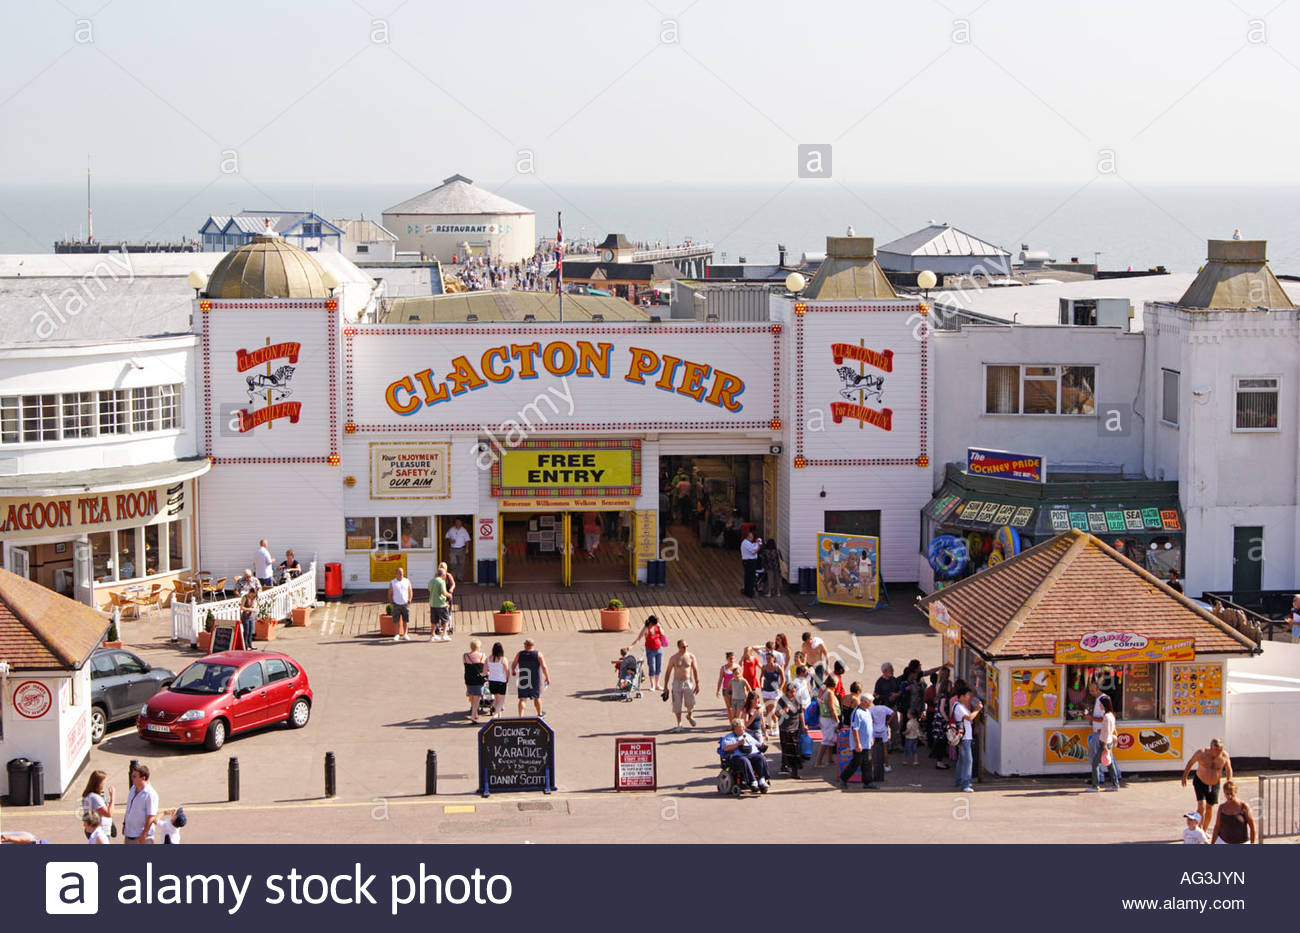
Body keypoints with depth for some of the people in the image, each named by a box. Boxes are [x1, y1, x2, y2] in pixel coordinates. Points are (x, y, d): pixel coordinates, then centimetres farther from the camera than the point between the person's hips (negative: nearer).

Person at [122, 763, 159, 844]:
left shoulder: (150, 794, -21)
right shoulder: (133, 789, 5)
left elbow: (151, 817, -21)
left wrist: (144, 835, -20)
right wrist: (124, 823, 18)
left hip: (142, 836, -9)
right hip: (129, 833, 9)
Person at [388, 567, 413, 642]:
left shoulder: (407, 581, 6)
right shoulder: (392, 583, 4)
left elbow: (410, 592, 10)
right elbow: (390, 593, 7)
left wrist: (409, 600, 0)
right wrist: (391, 602, -1)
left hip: (405, 604, 1)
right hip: (396, 604, -1)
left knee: (405, 620, 3)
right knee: (396, 620, -1)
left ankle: (405, 634, 13)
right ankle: (397, 634, 10)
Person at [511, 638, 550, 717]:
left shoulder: (519, 654, -3)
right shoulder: (538, 654, -7)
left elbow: (513, 665, 7)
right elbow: (544, 667, -12)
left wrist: (513, 671, 28)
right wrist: (547, 678, -2)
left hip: (523, 680, 0)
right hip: (535, 680, 0)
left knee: (522, 699, 4)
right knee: (537, 697, 18)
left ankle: (520, 716, -8)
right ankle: (540, 714, 35)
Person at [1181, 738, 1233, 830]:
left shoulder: (1224, 756, -17)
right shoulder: (1201, 753, -22)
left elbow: (1228, 769, 2)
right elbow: (1191, 762, -3)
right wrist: (1184, 776, 5)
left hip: (1214, 784, 3)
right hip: (1200, 782, -3)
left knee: (1209, 808, 12)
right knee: (1201, 806, -18)